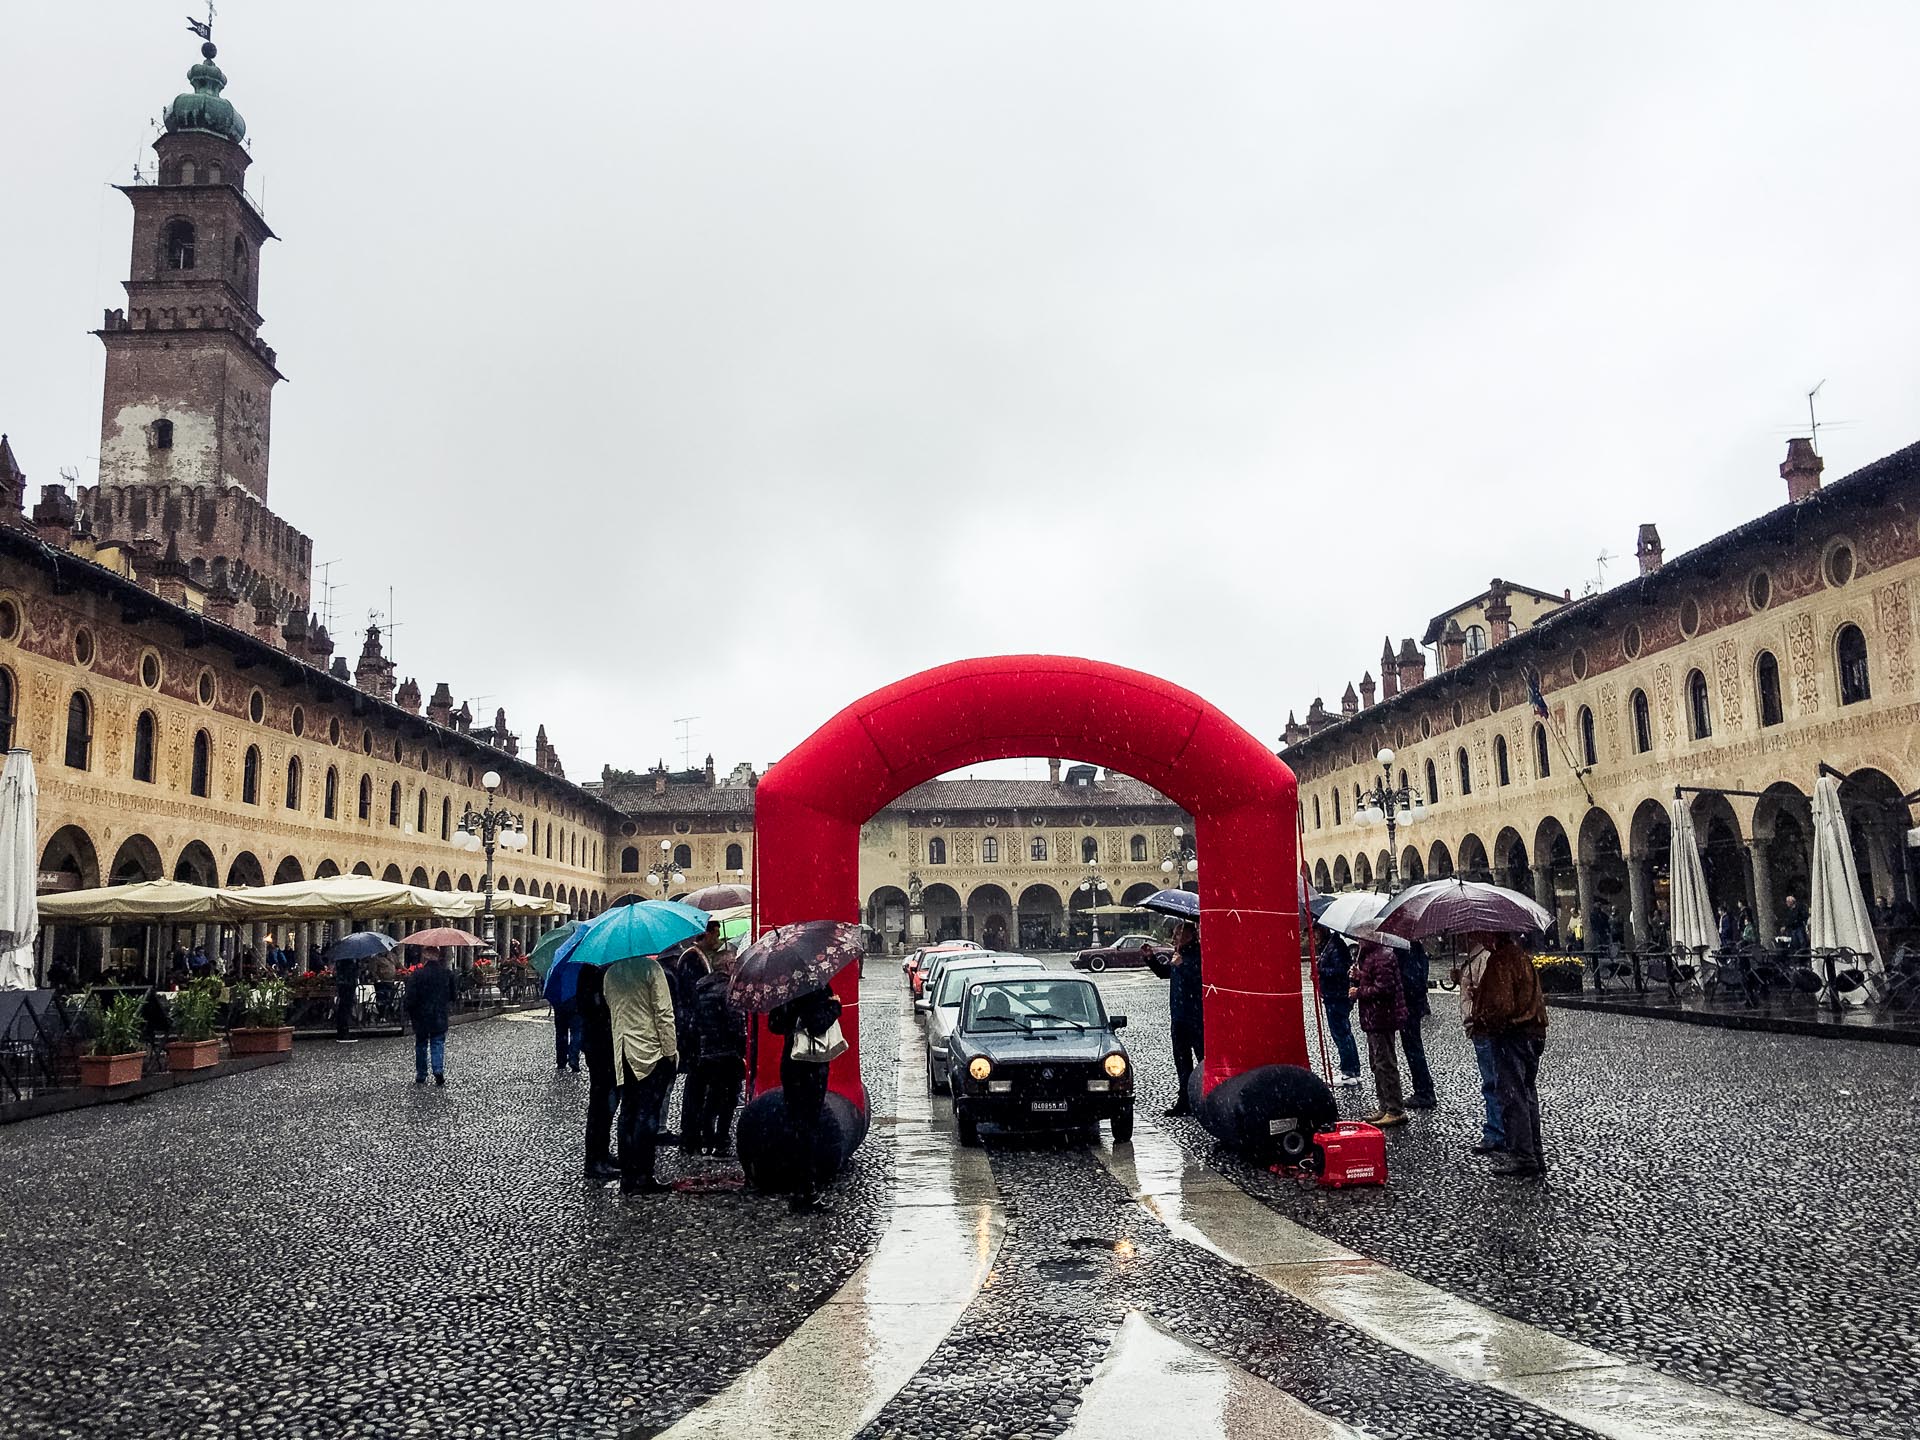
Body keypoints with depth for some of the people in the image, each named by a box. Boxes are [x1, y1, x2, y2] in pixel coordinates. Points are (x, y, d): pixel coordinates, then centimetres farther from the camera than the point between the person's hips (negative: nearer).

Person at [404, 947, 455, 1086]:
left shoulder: (417, 974, -12)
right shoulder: (447, 974, -2)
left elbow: (411, 998, -10)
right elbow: (452, 994, 10)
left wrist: (410, 1013, 3)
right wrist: (449, 1007, 25)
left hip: (421, 1017, -1)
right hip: (440, 1017, 2)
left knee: (421, 1045, 11)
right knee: (438, 1044, 6)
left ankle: (421, 1076, 16)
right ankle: (439, 1071, -13)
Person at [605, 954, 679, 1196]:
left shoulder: (610, 974, 8)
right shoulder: (651, 968, -11)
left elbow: (611, 1011, 15)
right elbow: (664, 1012, -13)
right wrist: (671, 1049, -8)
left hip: (623, 1053, 6)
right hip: (651, 1051, -6)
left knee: (628, 1113, 10)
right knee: (648, 1114, -3)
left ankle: (627, 1177, 12)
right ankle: (643, 1178, -4)